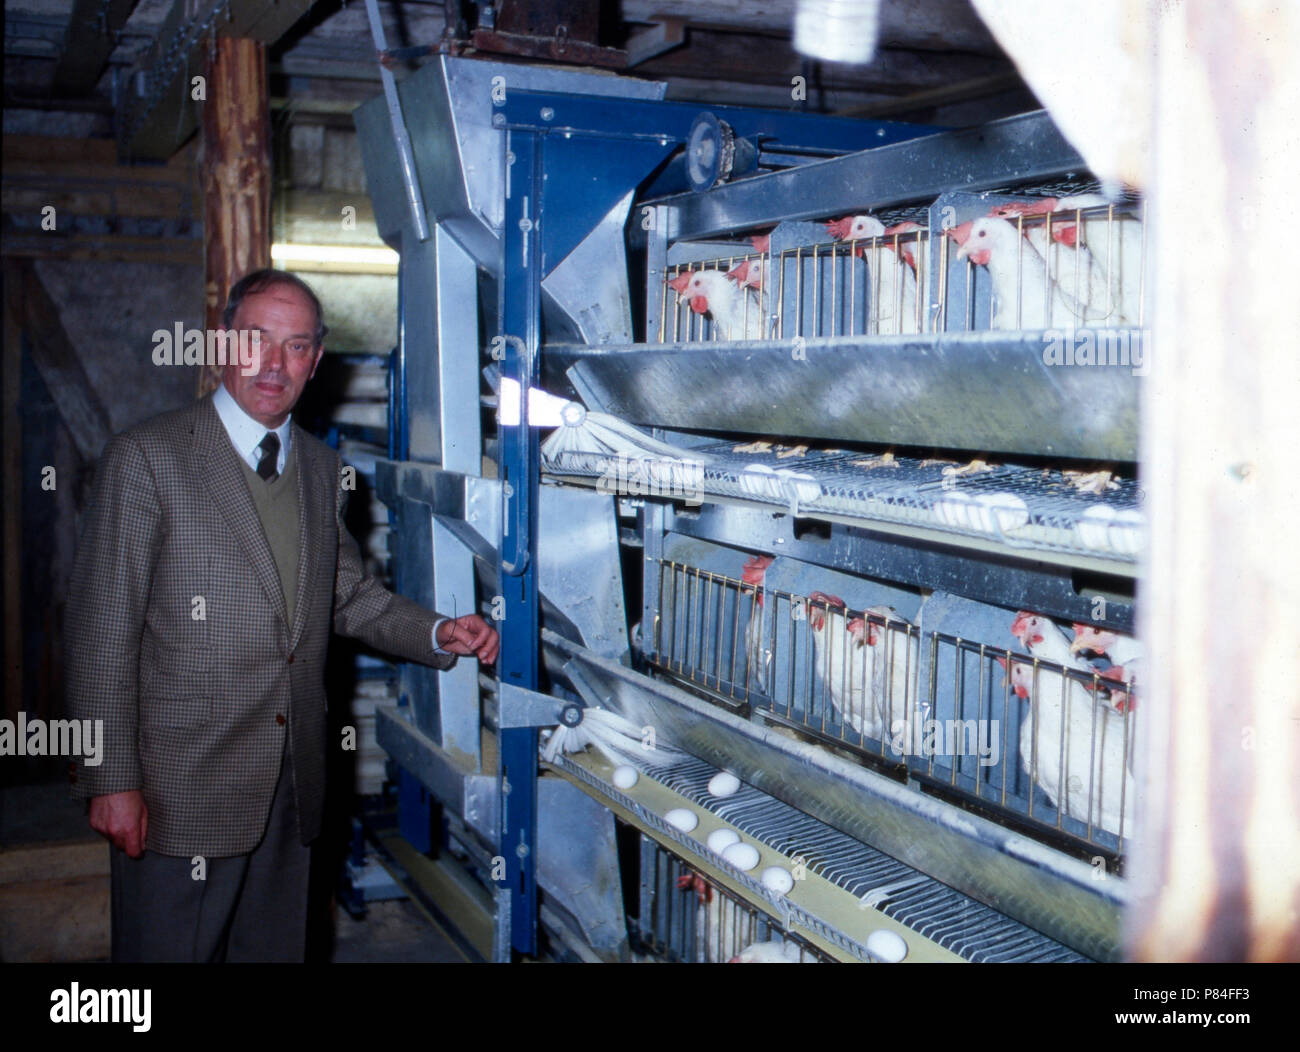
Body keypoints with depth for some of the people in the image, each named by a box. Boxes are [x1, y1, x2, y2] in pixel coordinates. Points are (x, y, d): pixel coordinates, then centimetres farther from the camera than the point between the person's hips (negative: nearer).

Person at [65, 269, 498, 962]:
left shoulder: (321, 468, 11)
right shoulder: (147, 458, -8)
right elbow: (102, 629, -10)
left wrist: (438, 633, 1)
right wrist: (111, 780, -13)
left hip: (291, 784, 6)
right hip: (181, 787, -5)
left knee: (276, 949, 16)